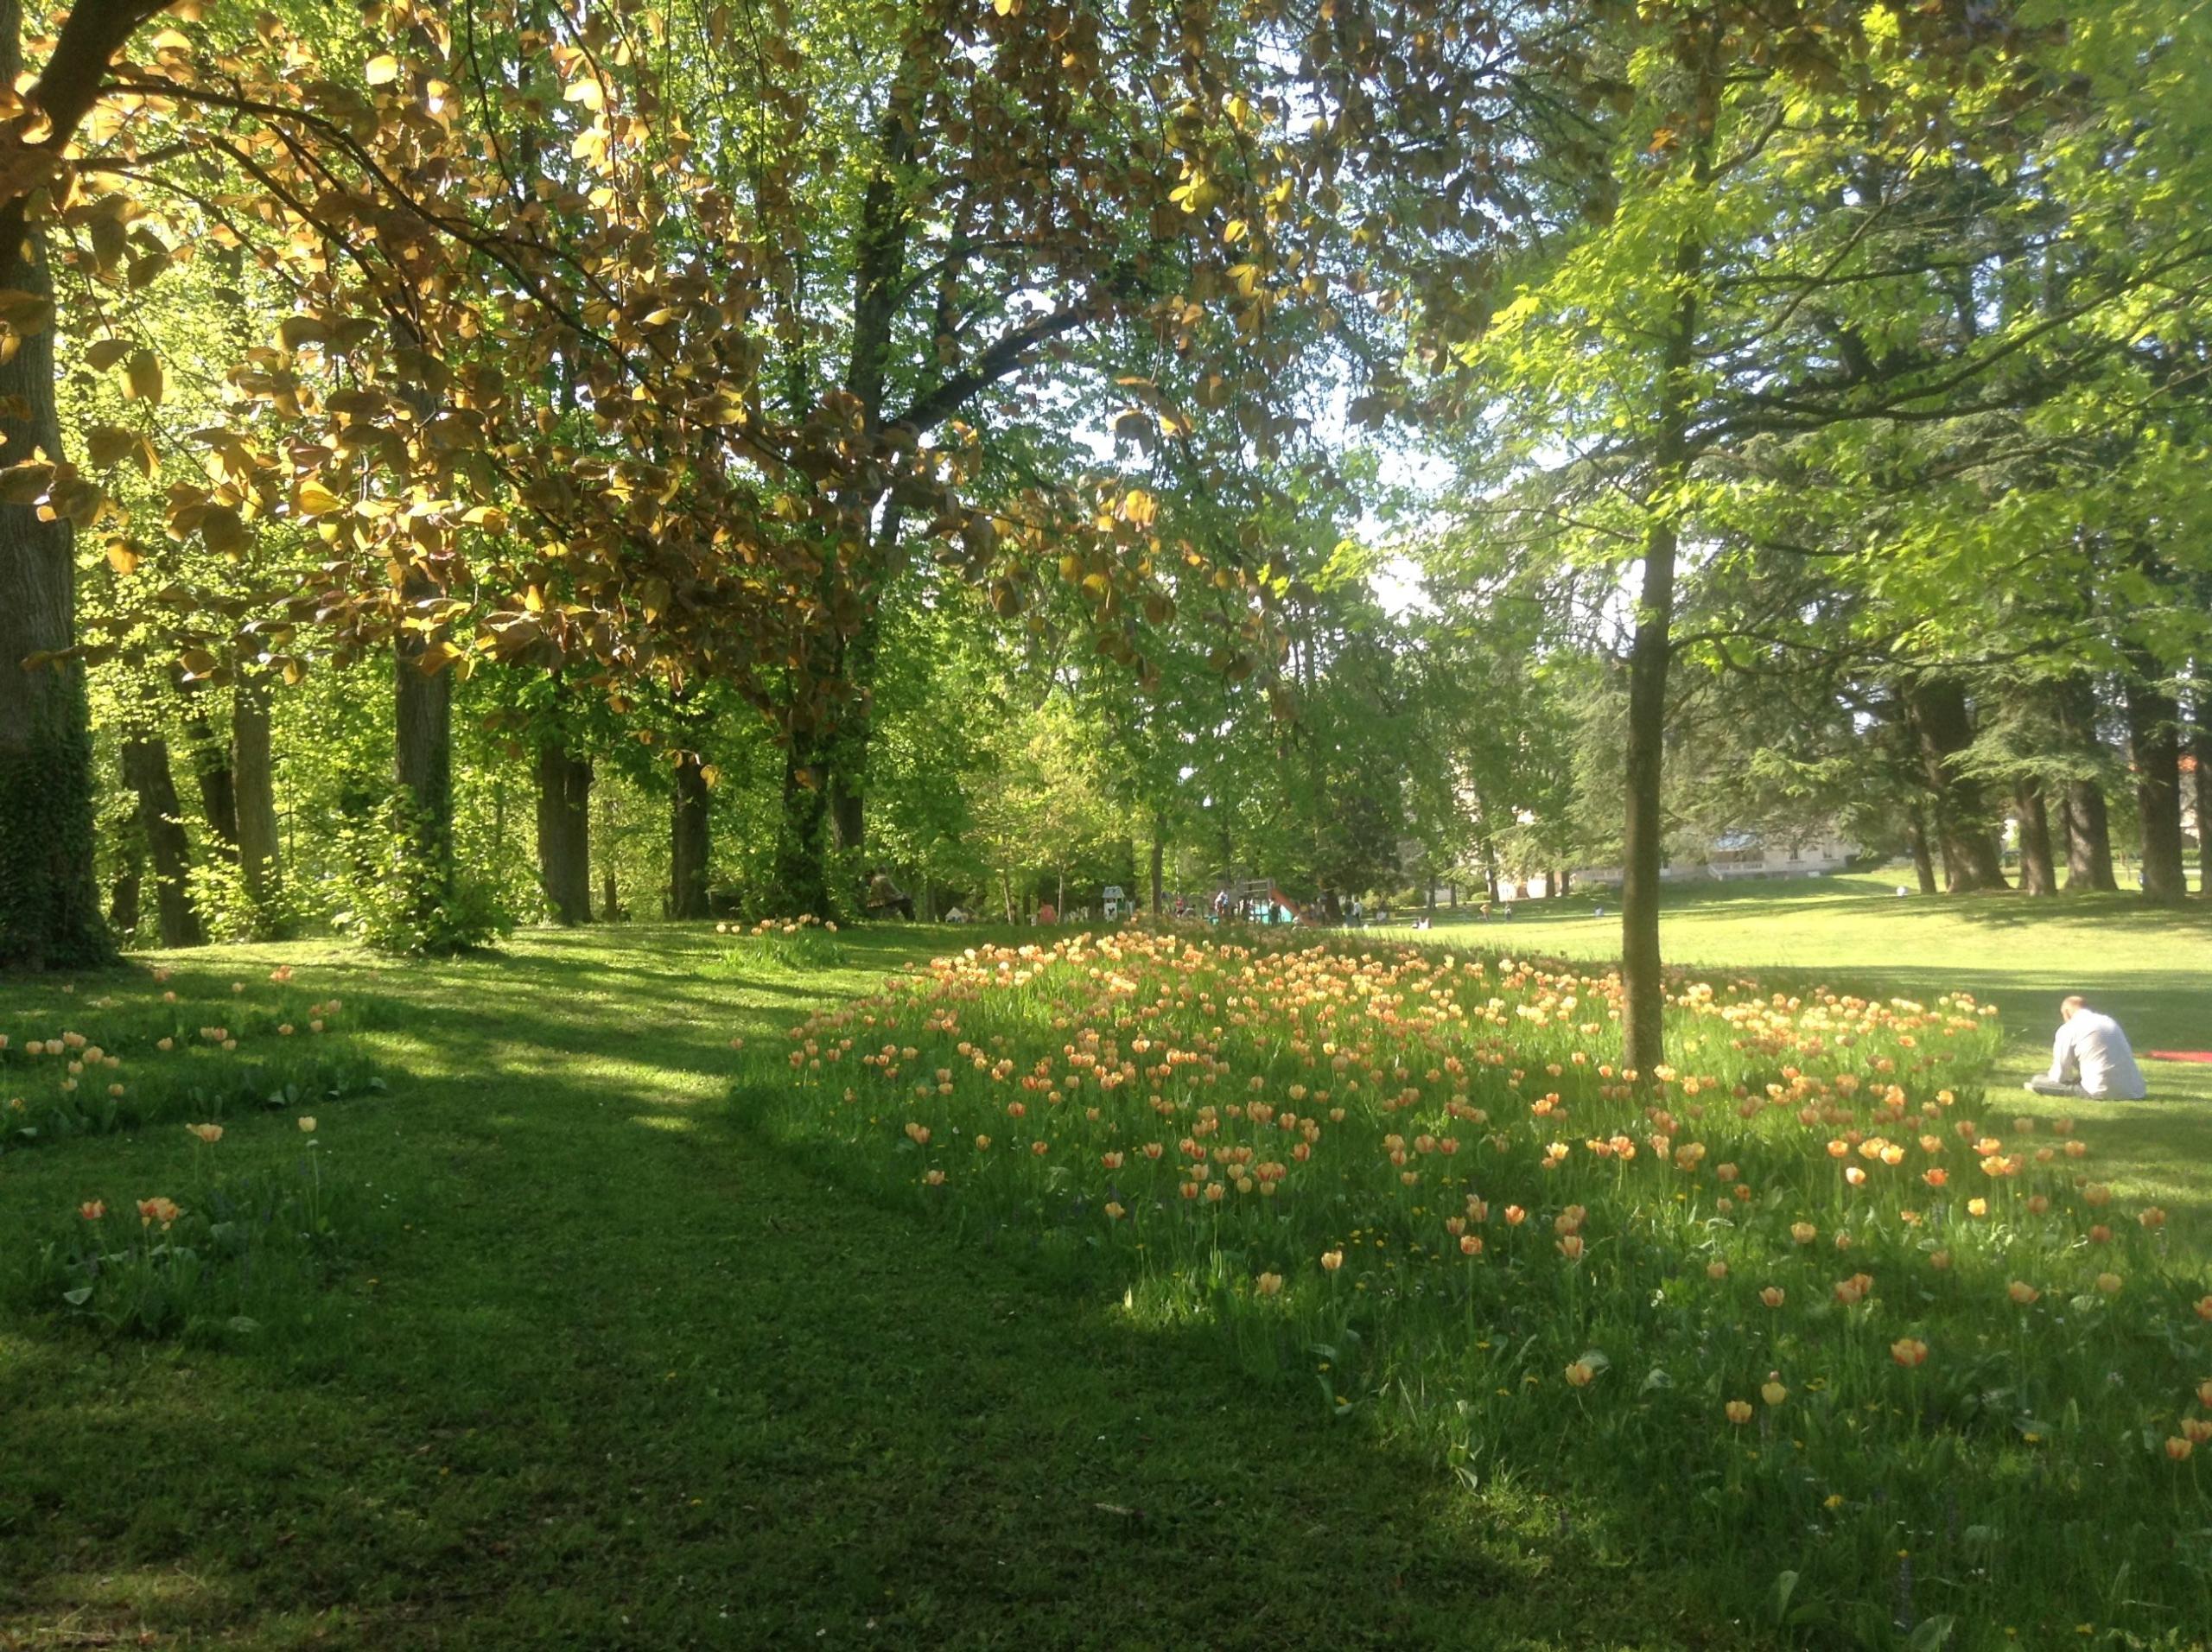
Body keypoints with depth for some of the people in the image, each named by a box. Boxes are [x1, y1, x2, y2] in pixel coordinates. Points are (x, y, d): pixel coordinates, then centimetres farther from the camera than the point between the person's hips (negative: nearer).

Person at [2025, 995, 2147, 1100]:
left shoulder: (2068, 1029, 1)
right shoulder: (2109, 1021, 21)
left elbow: (2060, 1075, 2)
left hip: (2103, 1093, -7)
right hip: (2135, 1091, 7)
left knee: (2037, 1081, -1)